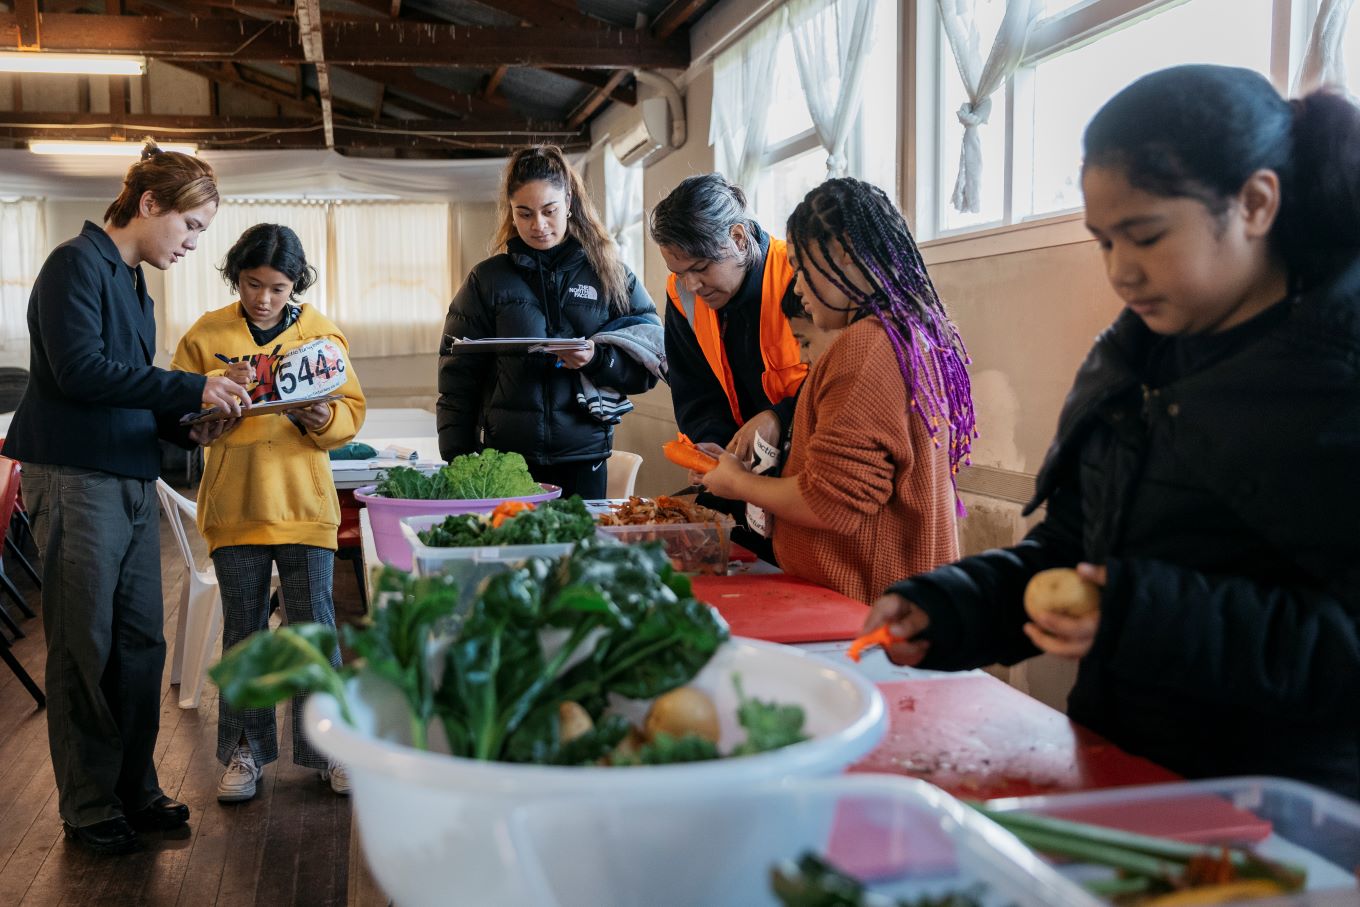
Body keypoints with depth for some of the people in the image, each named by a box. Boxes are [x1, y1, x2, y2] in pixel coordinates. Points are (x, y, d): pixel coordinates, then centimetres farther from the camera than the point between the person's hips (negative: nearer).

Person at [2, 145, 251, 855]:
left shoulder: (131, 280, 19)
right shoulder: (77, 264, -8)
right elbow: (81, 370, -20)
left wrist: (186, 428, 4)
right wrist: (192, 389, -18)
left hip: (133, 481, 9)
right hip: (75, 479, -8)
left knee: (140, 644, 10)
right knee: (85, 651, 0)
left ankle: (134, 790, 22)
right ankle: (89, 809, 12)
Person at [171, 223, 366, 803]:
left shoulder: (321, 333, 3)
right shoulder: (206, 335, 2)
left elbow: (353, 410, 4)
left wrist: (325, 419, -17)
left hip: (304, 504, 0)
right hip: (233, 507, 1)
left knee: (314, 627, 3)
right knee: (243, 630, 10)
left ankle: (328, 747, 15)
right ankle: (245, 750, 22)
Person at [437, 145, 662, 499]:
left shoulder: (609, 274, 7)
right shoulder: (486, 280, 6)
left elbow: (651, 360, 5)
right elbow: (458, 380, 6)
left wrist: (597, 358, -14)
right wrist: (458, 463, -2)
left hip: (584, 458, 0)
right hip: (505, 458, 0)